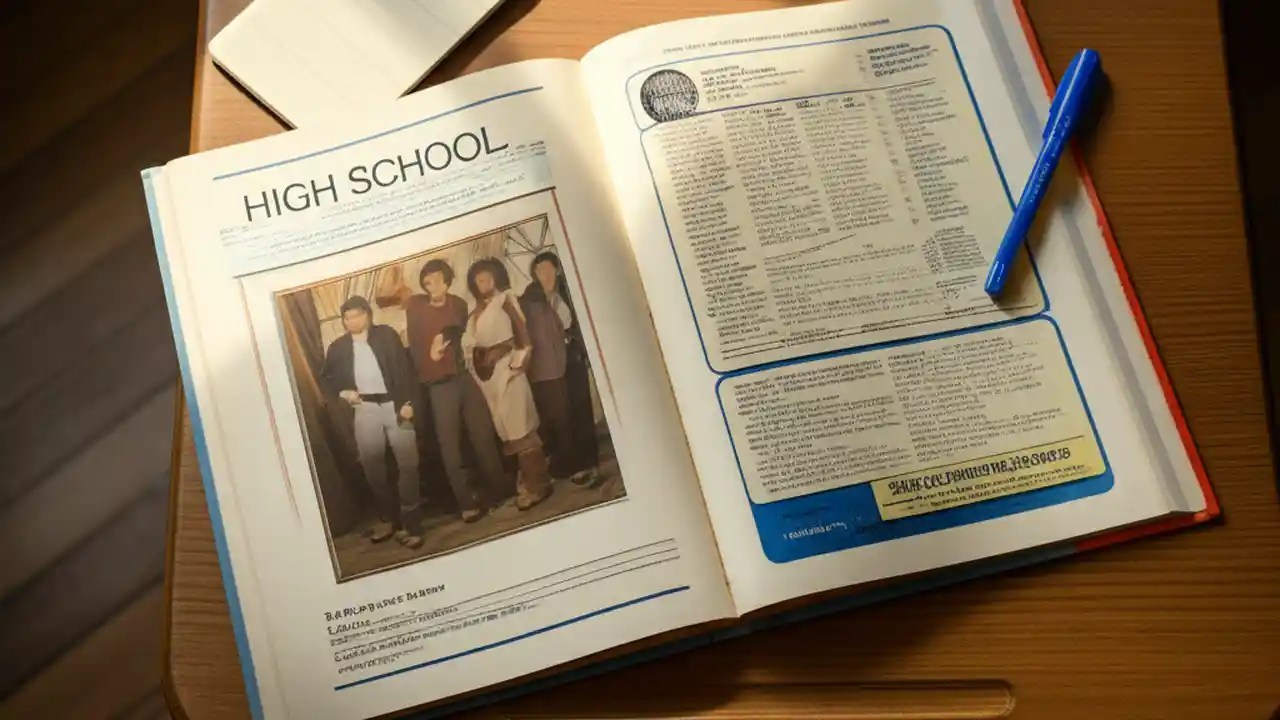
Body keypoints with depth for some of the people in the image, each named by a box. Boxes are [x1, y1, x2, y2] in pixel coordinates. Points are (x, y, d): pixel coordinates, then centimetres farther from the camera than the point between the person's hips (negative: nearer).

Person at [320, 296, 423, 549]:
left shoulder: (387, 335, 3)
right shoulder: (337, 347, 9)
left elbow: (405, 368, -2)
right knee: (372, 467, 6)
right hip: (364, 409, 2)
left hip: (395, 405, -2)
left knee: (408, 464, -5)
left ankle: (410, 521, 3)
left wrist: (407, 402, -11)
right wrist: (342, 393, -4)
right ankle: (389, 516, 23)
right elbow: (326, 379, 16)